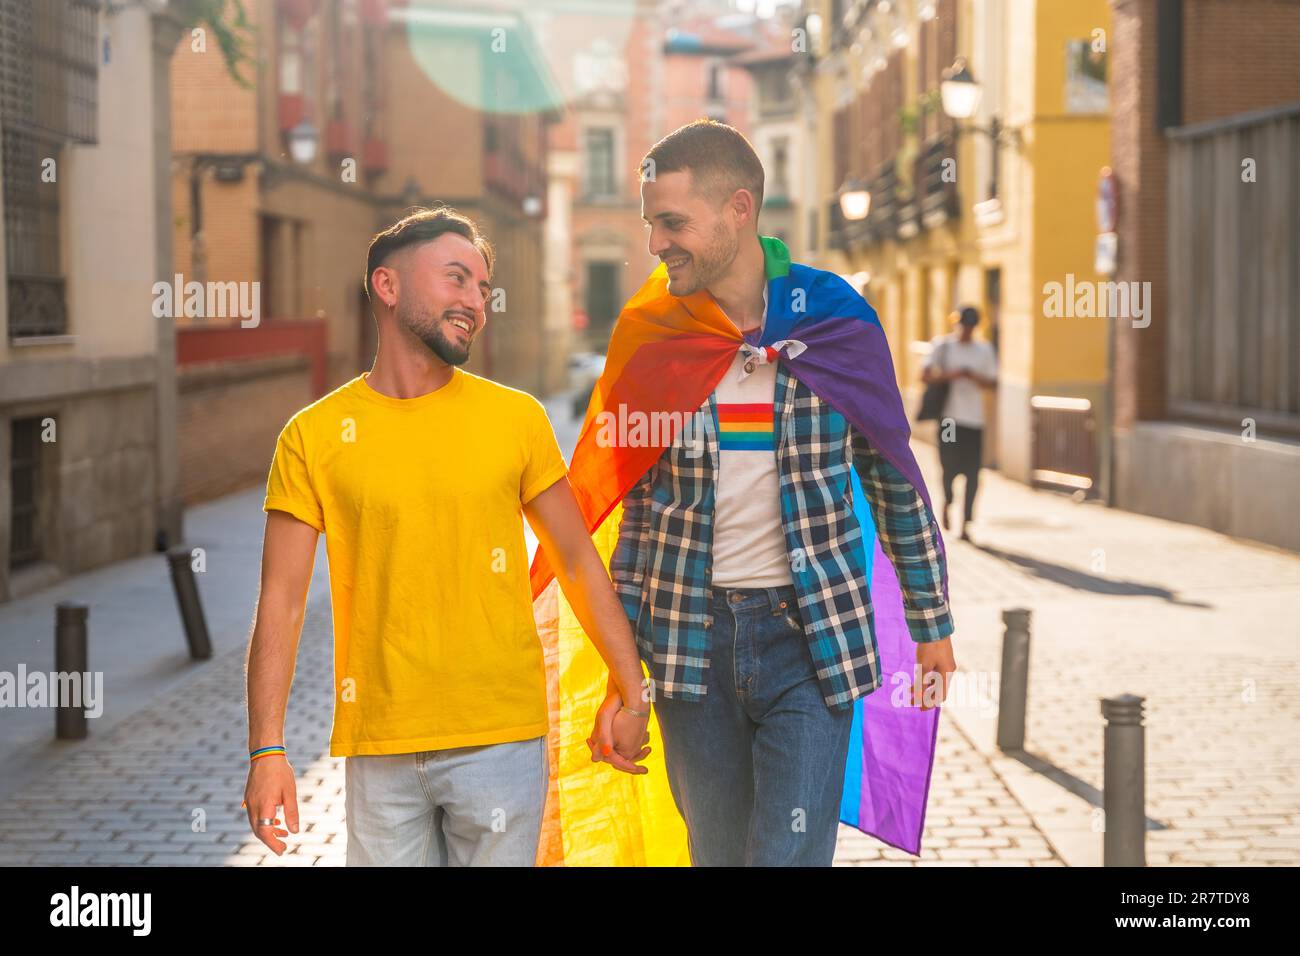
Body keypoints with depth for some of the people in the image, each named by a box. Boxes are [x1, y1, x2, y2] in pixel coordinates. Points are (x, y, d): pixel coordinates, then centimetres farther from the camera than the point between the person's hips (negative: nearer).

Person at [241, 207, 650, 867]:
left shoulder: (516, 418, 3)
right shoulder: (314, 436, 0)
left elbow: (577, 562, 10)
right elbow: (282, 602, -1)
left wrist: (630, 689, 7)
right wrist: (267, 749, -8)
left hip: (502, 740, 1)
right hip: (379, 751, 0)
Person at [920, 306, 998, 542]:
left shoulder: (985, 350, 10)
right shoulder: (942, 346, 3)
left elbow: (992, 382, 9)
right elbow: (925, 376, -4)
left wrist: (973, 376, -10)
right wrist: (950, 375, -20)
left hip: (974, 419, 2)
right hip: (949, 416, -2)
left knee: (972, 474, -2)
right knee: (949, 467, -7)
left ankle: (966, 524, 5)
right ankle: (947, 501, 26)